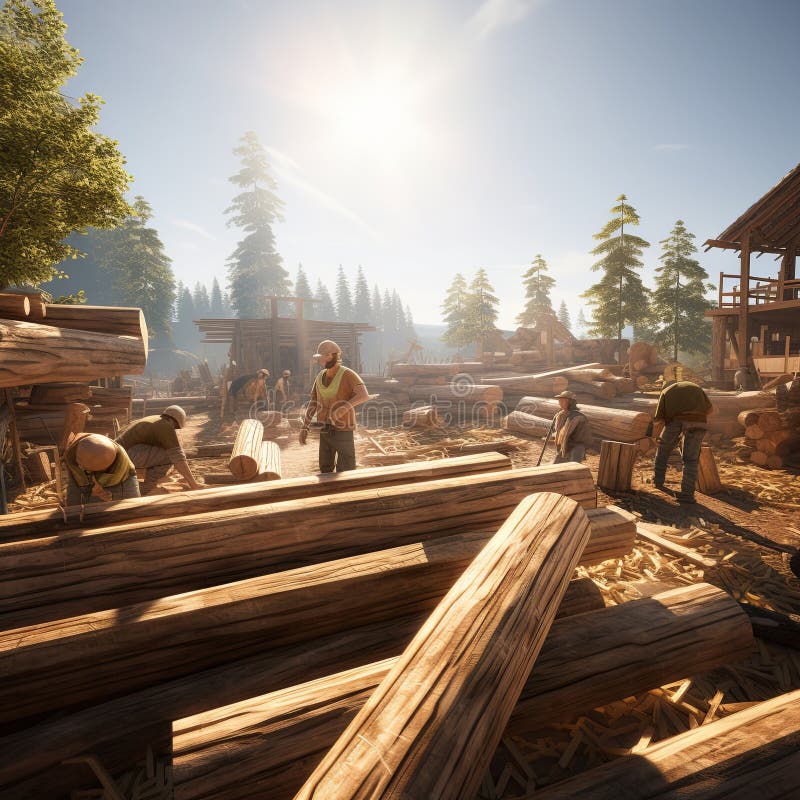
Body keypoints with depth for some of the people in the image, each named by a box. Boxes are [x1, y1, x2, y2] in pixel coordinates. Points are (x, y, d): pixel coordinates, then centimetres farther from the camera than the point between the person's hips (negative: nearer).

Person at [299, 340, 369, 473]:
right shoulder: (320, 376, 6)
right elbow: (313, 403, 11)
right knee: (325, 470, 18)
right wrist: (304, 427, 5)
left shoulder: (347, 375, -14)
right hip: (325, 431, 7)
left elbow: (364, 395, -29)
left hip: (343, 430, -6)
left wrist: (345, 406, -43)